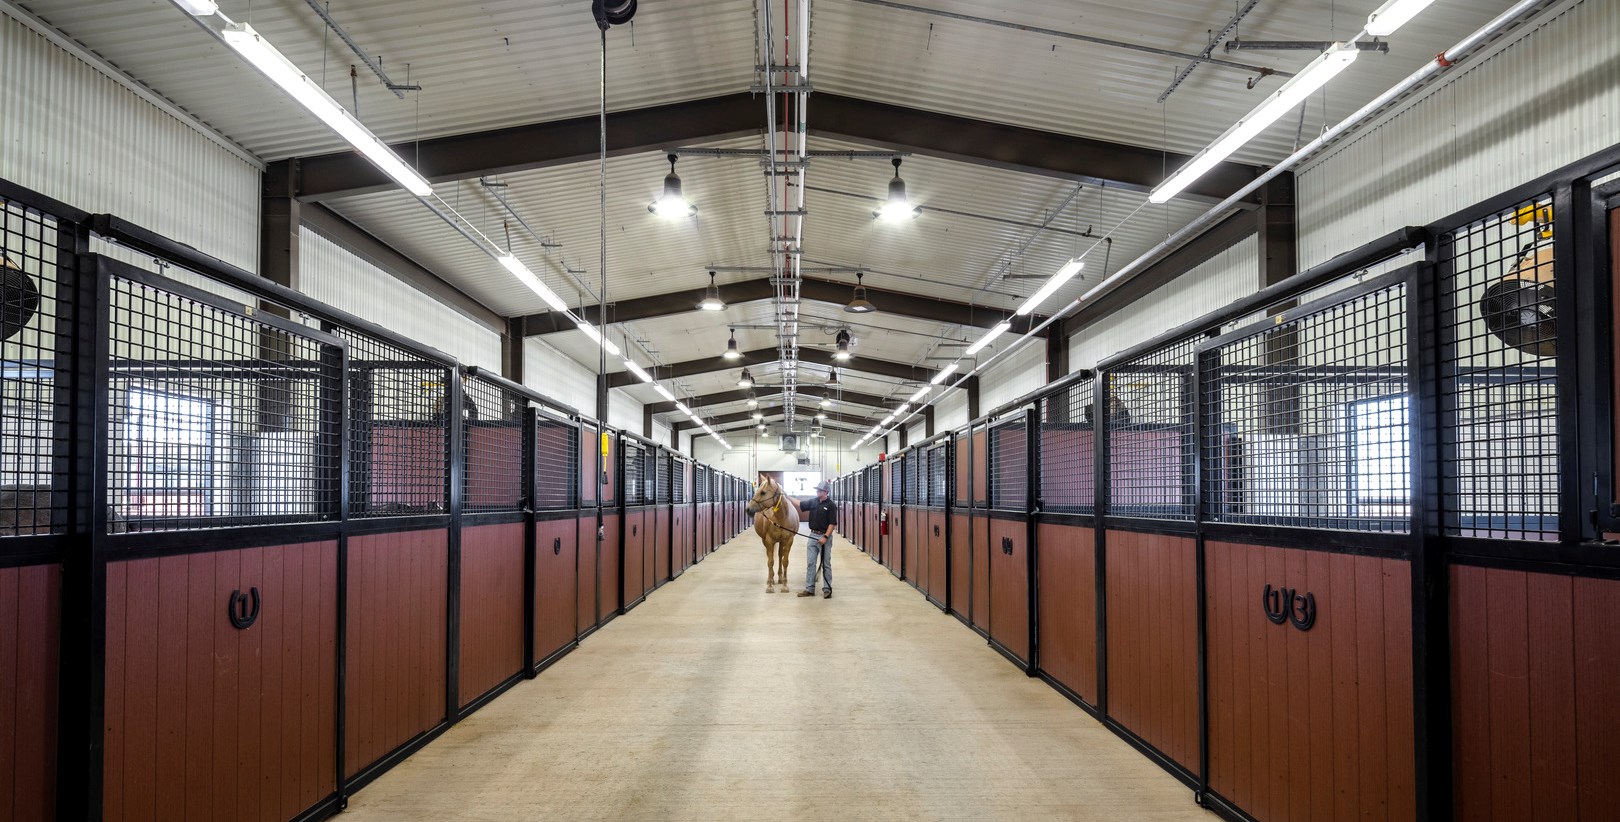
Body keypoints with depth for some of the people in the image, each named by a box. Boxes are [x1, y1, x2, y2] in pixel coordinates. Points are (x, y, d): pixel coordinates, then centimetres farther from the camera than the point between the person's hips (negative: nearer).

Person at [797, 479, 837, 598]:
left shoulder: (831, 505, -10)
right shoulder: (813, 502, 9)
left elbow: (832, 523, -13)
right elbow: (800, 505, 11)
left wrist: (825, 537, -20)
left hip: (824, 537, -6)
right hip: (813, 535, 6)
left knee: (826, 564, 1)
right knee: (810, 563, 7)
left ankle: (827, 590, 7)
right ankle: (809, 589, 12)